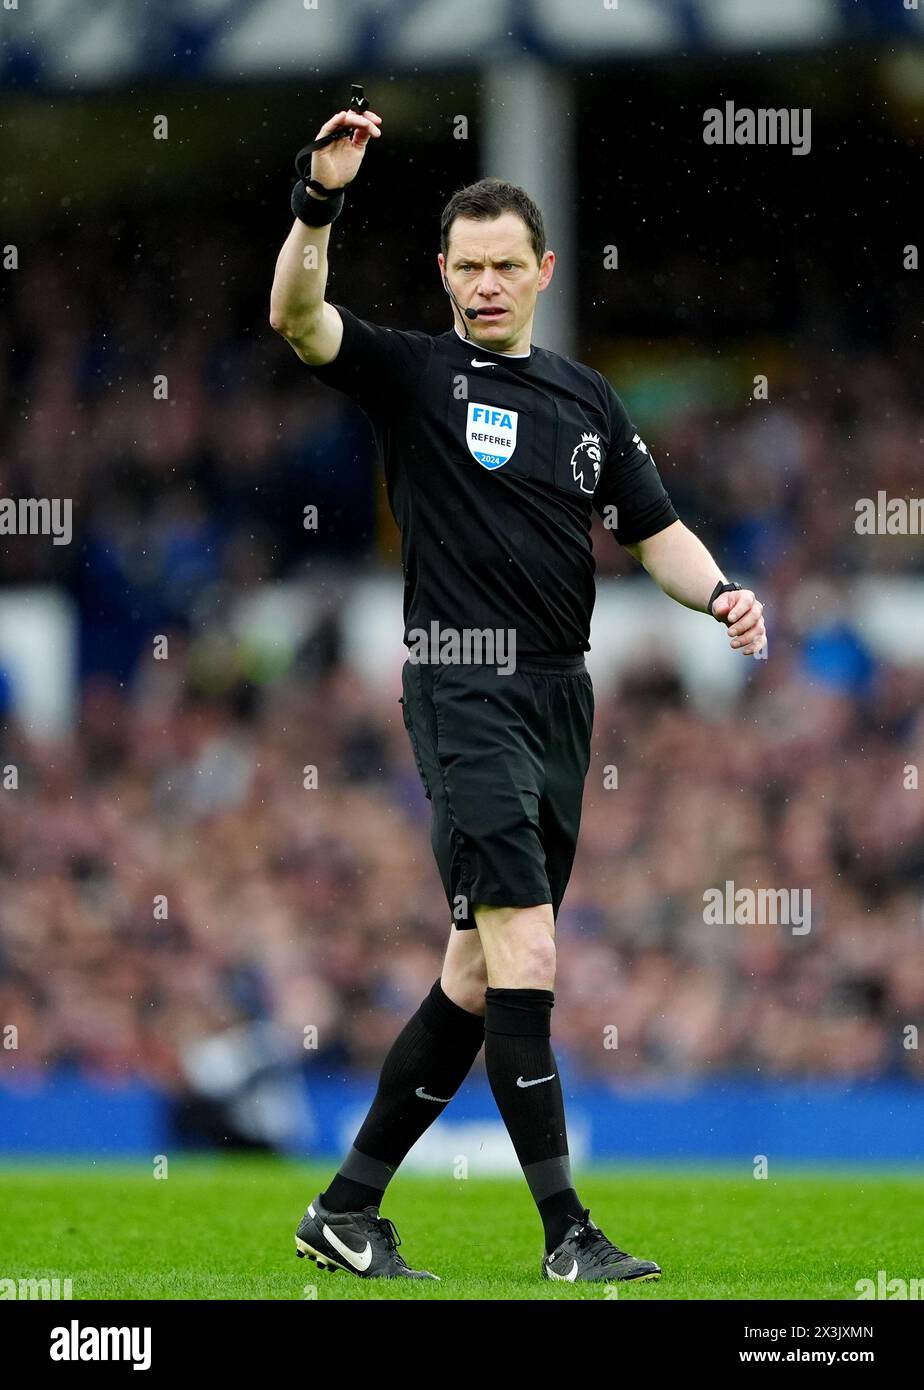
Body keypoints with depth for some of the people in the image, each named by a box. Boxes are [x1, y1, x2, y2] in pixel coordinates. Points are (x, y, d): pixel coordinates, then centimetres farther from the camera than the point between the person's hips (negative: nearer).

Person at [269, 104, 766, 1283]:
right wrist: (319, 202, -33)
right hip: (466, 694, -6)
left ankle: (348, 1208, 17)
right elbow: (296, 317, -17)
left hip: (560, 700, 6)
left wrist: (721, 593, -3)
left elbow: (655, 532, 17)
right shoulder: (413, 374, -1)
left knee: (478, 977, 8)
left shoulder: (587, 400, 15)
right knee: (525, 954, -15)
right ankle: (567, 1233, -13)